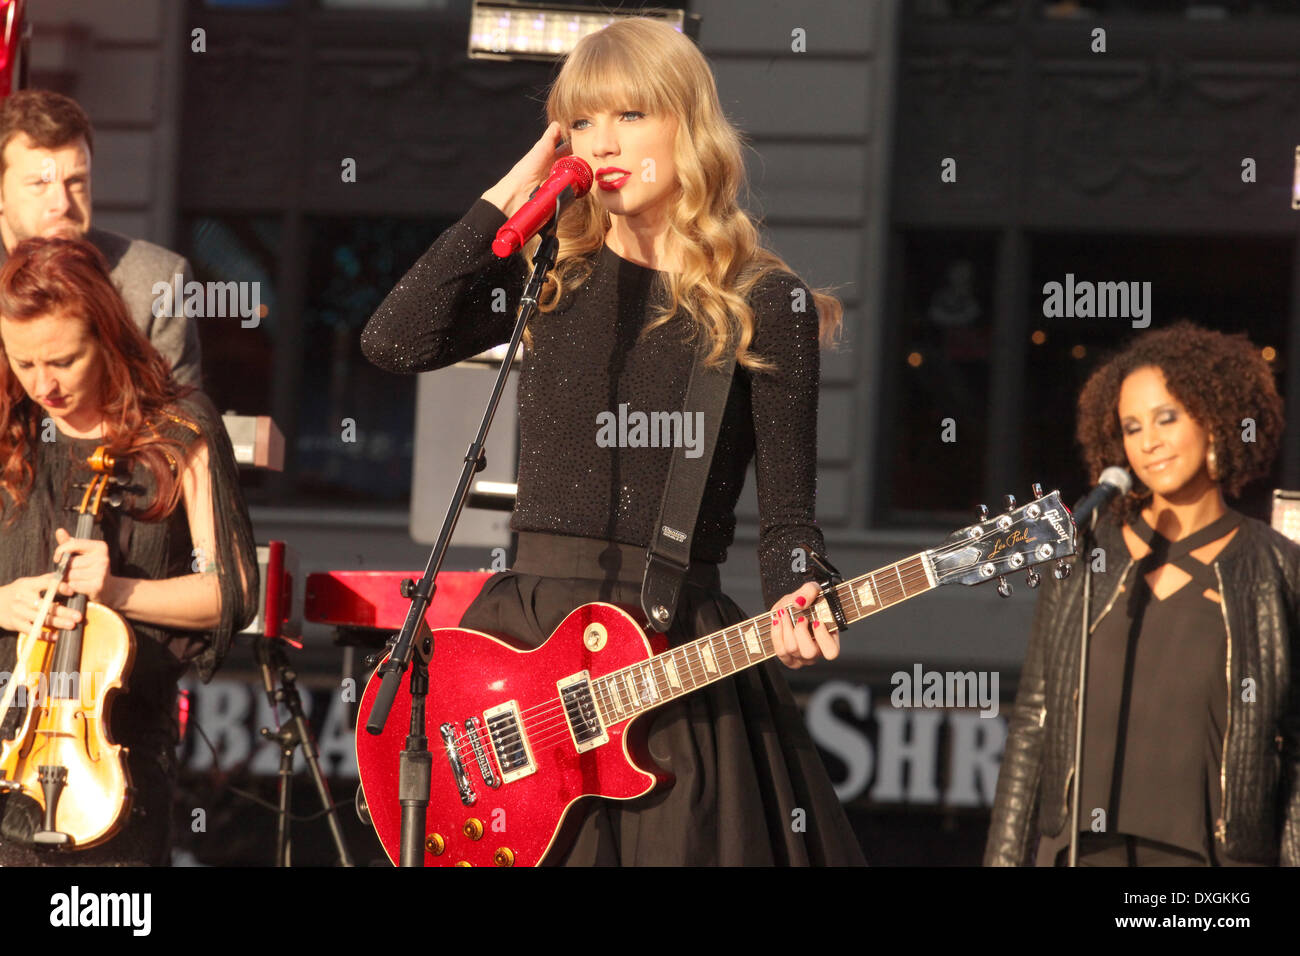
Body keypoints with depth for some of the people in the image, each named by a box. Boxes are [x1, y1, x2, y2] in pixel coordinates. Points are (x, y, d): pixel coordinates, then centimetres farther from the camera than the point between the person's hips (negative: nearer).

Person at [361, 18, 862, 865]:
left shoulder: (763, 307, 0)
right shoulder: (552, 277, 9)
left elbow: (788, 512, -2)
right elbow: (395, 342, -6)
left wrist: (791, 609, -23)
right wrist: (503, 206, -5)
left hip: (678, 664, -3)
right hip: (524, 637, 3)